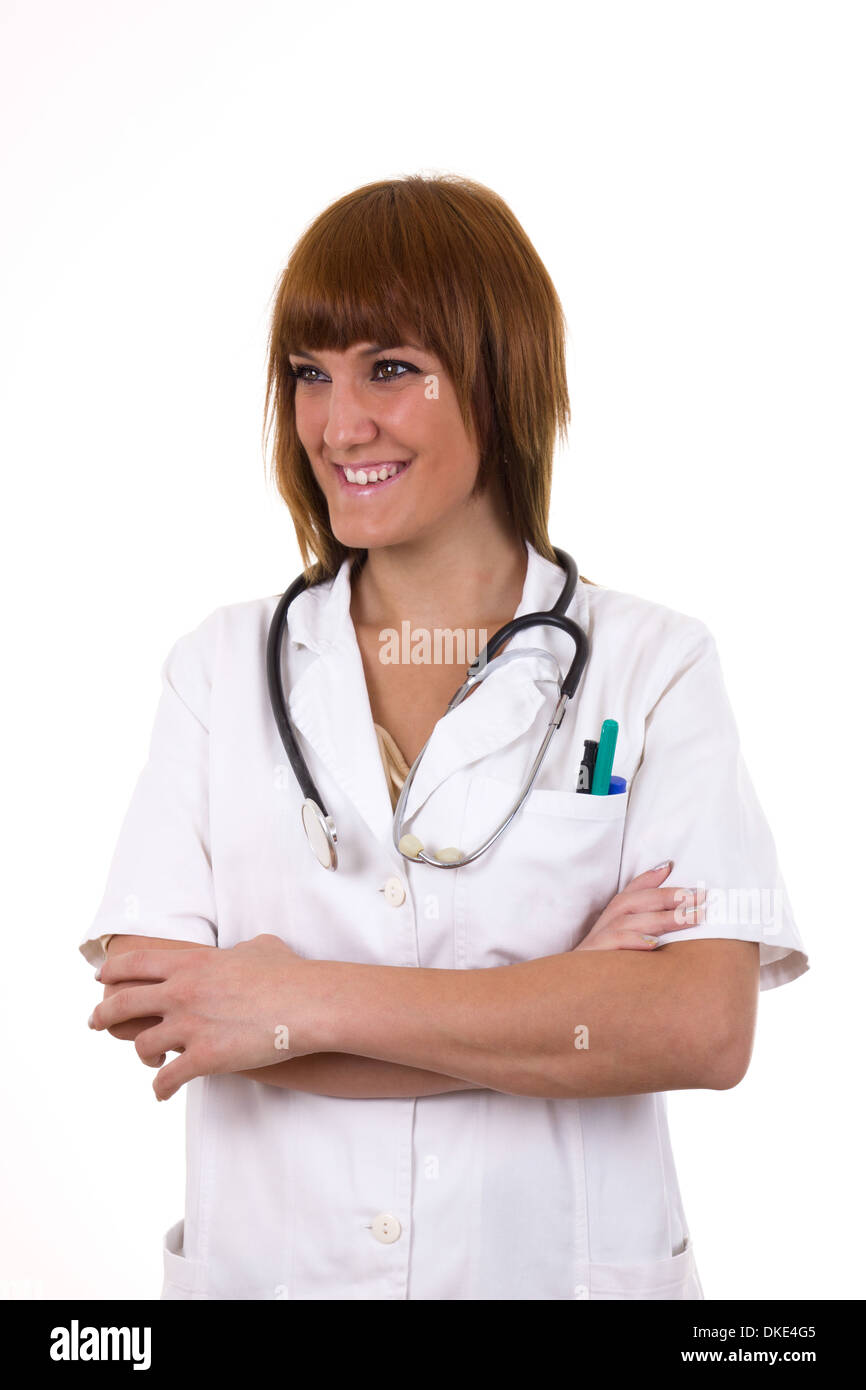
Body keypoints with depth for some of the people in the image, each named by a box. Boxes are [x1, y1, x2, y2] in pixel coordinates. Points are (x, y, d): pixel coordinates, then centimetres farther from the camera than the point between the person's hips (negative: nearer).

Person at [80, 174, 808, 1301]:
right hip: (268, 1262, 1)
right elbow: (147, 1008, -13)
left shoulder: (653, 664, -5)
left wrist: (308, 1001, -19)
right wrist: (566, 1005, -18)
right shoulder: (223, 664, -1)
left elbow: (705, 1027, -17)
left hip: (567, 1262, -1)